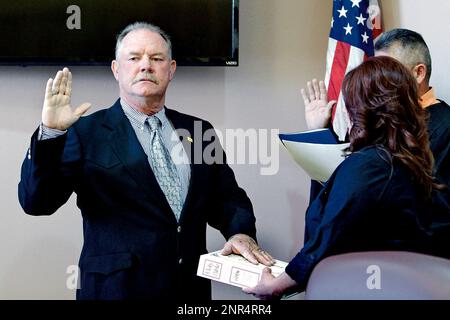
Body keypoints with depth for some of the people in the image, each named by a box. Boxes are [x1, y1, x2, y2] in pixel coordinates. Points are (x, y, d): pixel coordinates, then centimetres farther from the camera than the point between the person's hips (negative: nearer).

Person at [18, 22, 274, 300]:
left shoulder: (199, 131, 9)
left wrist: (242, 234, -9)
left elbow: (228, 197, 11)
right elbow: (36, 202, -10)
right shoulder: (85, 133, -4)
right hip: (118, 288, -4)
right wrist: (50, 133, -23)